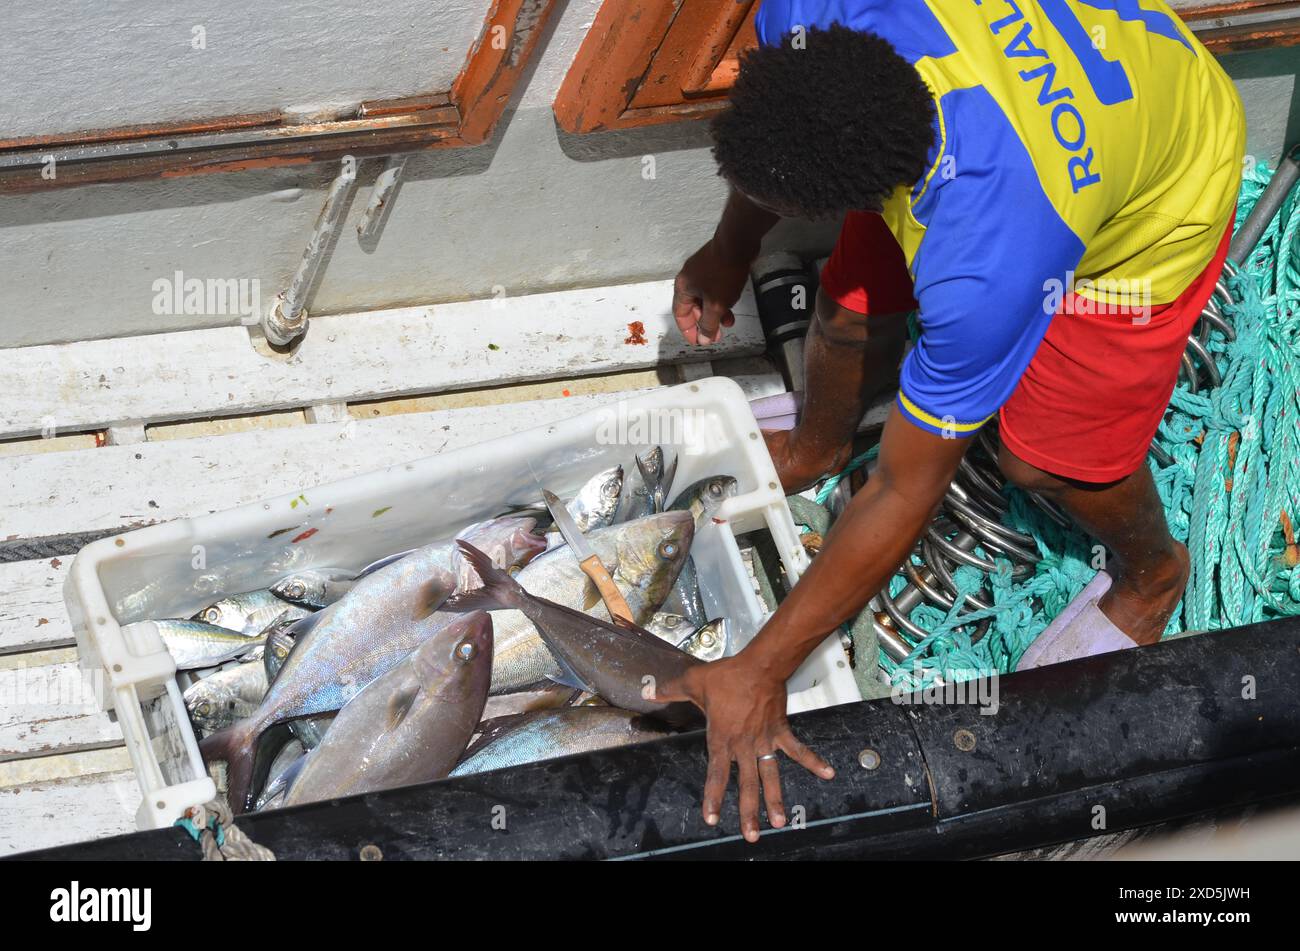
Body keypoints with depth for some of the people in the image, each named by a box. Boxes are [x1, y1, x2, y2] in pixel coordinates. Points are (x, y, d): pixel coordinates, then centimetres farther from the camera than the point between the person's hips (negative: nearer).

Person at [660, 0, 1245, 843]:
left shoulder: (988, 264, -46)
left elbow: (909, 491, -31)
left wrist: (761, 672, -24)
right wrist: (731, 251, 3)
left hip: (1157, 200, -5)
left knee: (1047, 458, -1)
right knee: (854, 311, 10)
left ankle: (1152, 574, 35)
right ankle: (817, 449, 47)